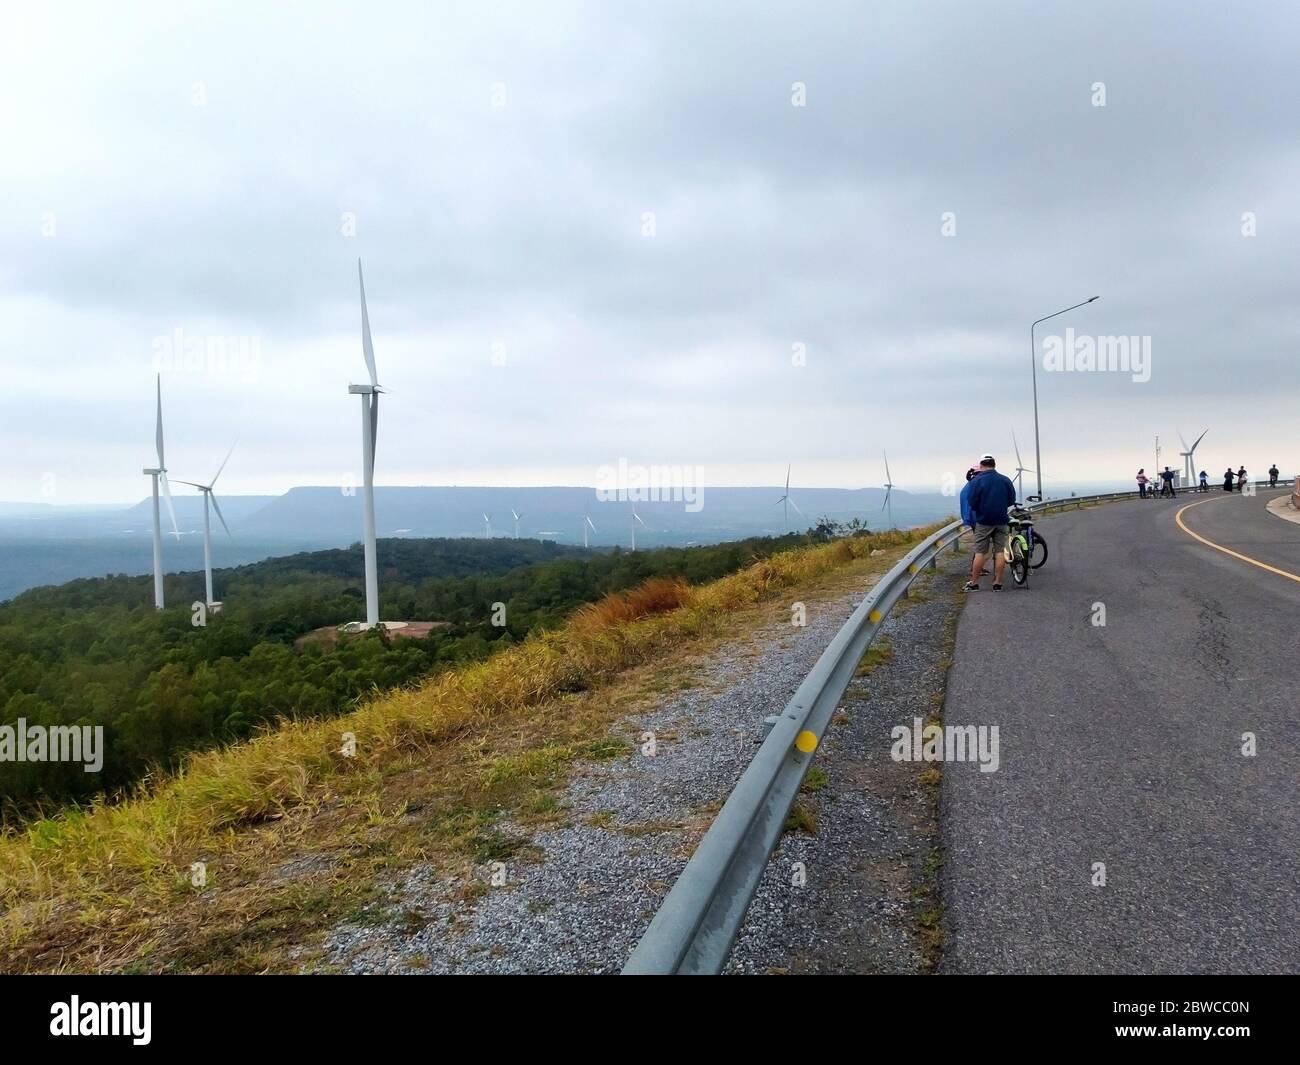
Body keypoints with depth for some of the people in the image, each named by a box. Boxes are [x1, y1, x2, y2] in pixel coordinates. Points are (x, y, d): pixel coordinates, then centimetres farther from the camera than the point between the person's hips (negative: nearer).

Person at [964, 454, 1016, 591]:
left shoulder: (976, 481, -10)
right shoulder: (1006, 480, 2)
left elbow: (971, 503, -10)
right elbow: (1012, 500, 9)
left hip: (983, 521, -2)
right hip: (1001, 520, 3)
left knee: (980, 552, 3)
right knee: (1000, 551, 6)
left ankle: (974, 583, 7)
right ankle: (998, 583, 7)